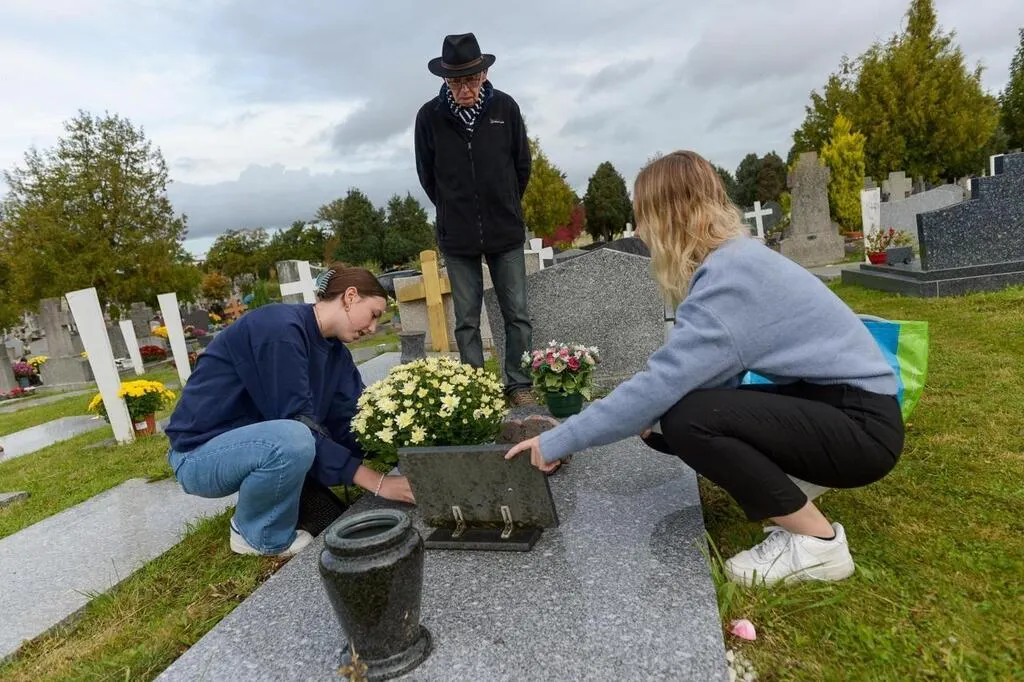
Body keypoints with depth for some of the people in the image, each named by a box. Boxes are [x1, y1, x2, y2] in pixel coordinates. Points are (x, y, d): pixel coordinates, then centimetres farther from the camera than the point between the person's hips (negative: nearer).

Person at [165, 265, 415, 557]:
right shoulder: (280, 328, -26)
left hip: (258, 440, 8)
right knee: (292, 440, -35)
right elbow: (296, 425, -29)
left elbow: (351, 421, -5)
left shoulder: (334, 349, 1)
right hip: (201, 454, -8)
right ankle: (258, 534, -6)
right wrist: (377, 482, -29)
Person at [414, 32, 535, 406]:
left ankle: (518, 384, 18)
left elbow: (522, 166, 7)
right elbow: (427, 177, 6)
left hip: (506, 231, 1)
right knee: (466, 321, 5)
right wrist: (453, 212, 12)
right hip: (457, 236, 0)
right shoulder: (429, 116, -6)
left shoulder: (505, 107, -5)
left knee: (517, 315, 4)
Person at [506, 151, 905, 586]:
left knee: (685, 419, -26)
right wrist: (651, 418, -6)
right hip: (821, 397, 9)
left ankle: (818, 545, -6)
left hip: (862, 421, -8)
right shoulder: (734, 259, 4)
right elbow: (710, 368, 4)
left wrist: (557, 441, -21)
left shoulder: (731, 279, -26)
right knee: (663, 426, 0)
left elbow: (661, 382, -29)